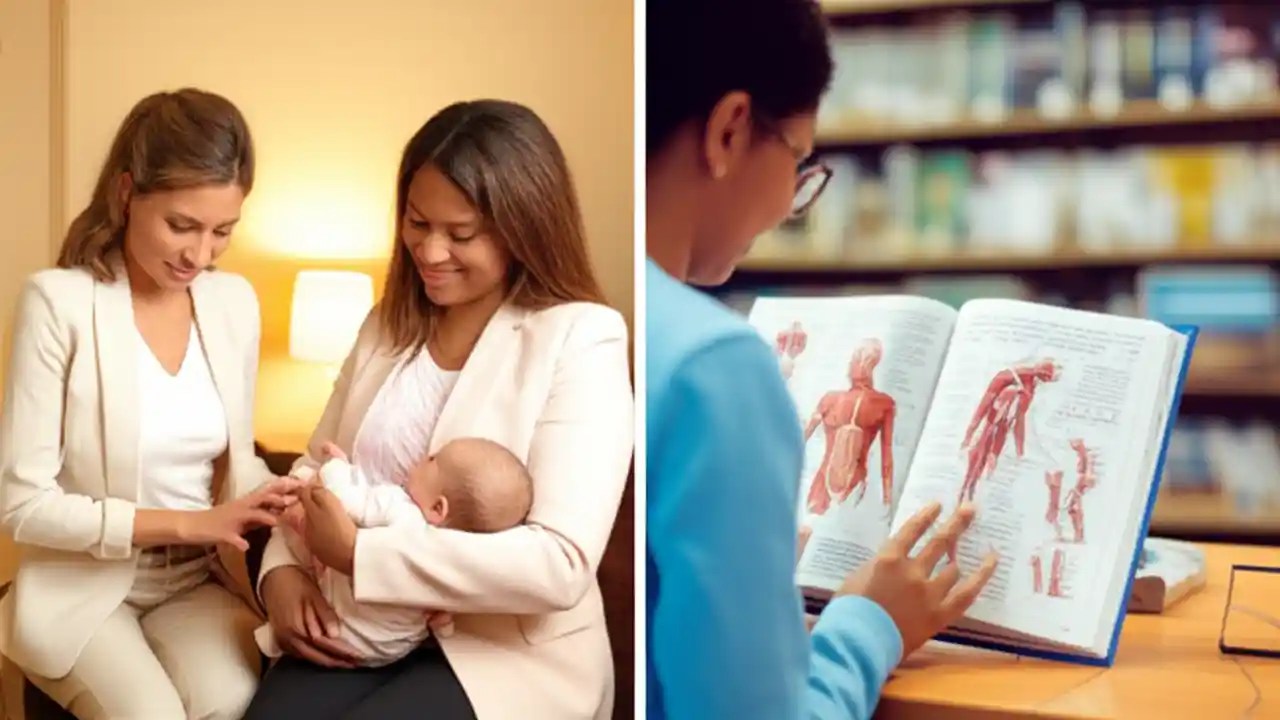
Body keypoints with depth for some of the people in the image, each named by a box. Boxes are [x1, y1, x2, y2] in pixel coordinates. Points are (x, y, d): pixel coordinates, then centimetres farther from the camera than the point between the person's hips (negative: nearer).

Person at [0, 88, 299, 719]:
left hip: (199, 580, 3)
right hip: (83, 586, -3)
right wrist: (186, 523, -21)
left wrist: (283, 535, -14)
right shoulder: (59, 302, -14)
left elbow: (235, 460, 8)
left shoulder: (234, 302, 1)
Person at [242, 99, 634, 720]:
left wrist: (359, 553, -21)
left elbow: (562, 565, -21)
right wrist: (281, 570, -8)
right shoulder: (389, 324, 11)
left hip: (512, 651, -5)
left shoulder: (581, 340, -11)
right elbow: (317, 466, 14)